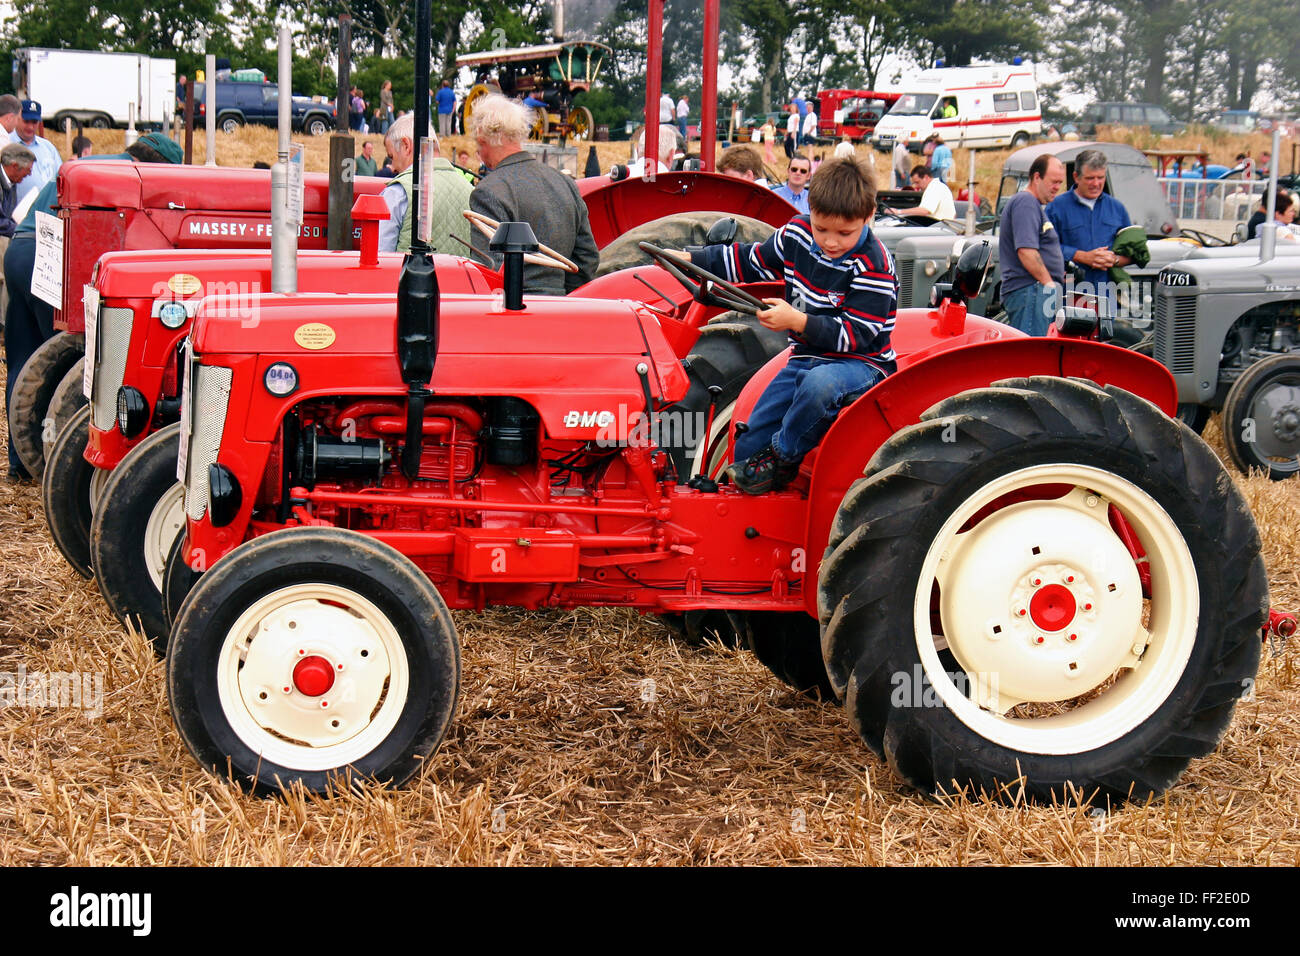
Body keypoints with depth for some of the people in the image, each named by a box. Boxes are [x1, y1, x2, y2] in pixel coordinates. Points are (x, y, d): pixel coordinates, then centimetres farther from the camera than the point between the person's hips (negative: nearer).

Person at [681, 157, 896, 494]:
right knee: (746, 449, -5)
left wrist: (798, 321, -34)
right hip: (806, 357, 6)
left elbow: (857, 335, -23)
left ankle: (781, 460, -18)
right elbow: (753, 261, 16)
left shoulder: (873, 265, -19)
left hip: (860, 362, -6)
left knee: (820, 383, -41)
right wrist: (690, 258, 10)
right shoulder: (797, 233, 0)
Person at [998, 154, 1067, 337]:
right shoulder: (1025, 202, -9)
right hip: (1029, 292, -11)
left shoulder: (1033, 205, 25)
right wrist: (1049, 283, -16)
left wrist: (1062, 275, 19)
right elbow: (1026, 251, -20)